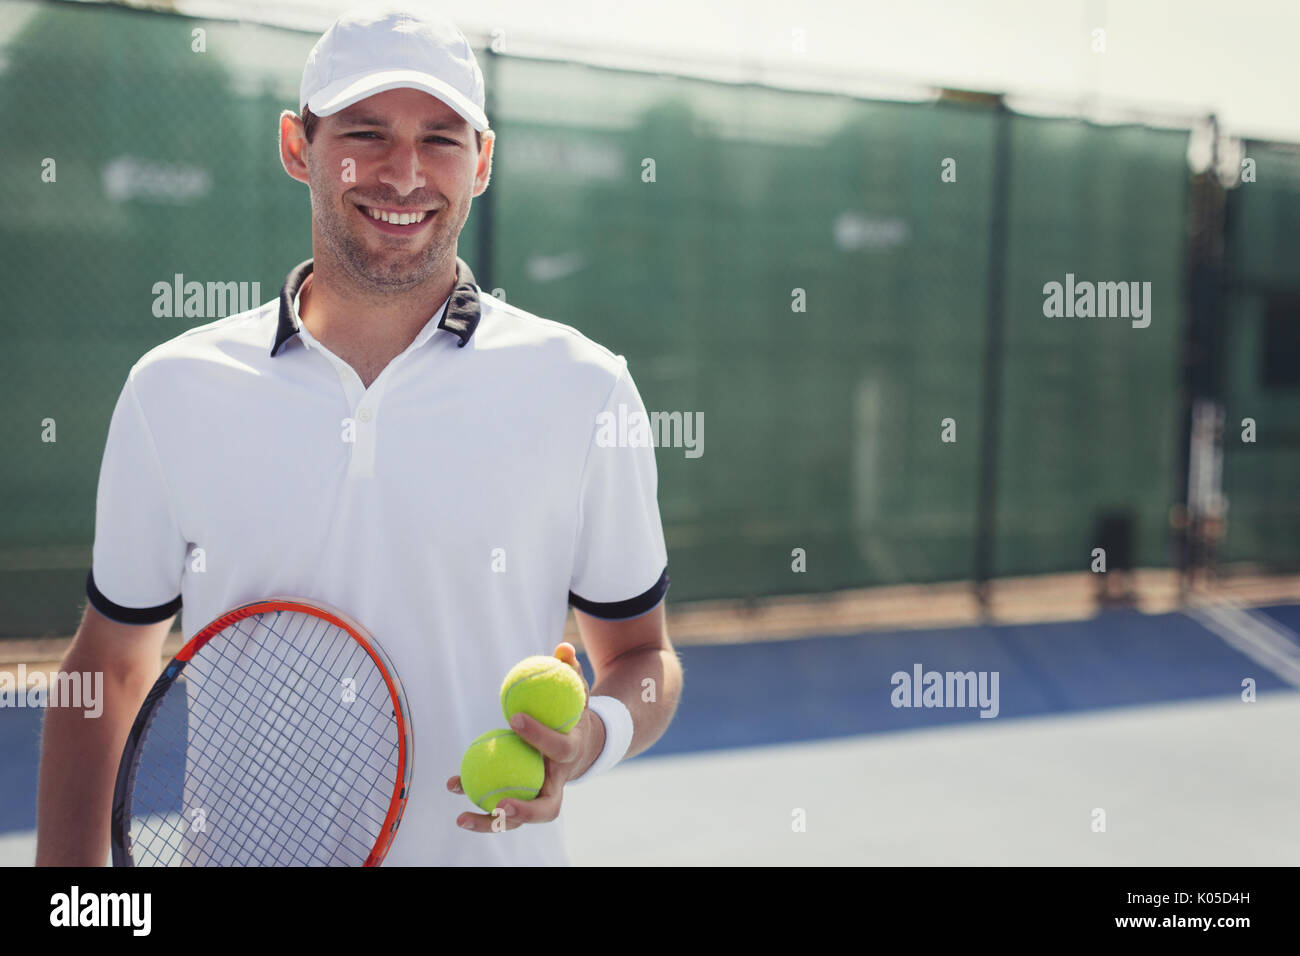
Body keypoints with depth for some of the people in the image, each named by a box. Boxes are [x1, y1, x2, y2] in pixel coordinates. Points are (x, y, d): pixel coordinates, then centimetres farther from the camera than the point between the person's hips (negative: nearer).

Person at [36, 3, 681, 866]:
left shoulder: (585, 389, -8)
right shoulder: (170, 390, -4)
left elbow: (643, 653, 0)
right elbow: (112, 664, 4)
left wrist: (591, 736, -20)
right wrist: (72, 900, -5)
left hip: (494, 848, -1)